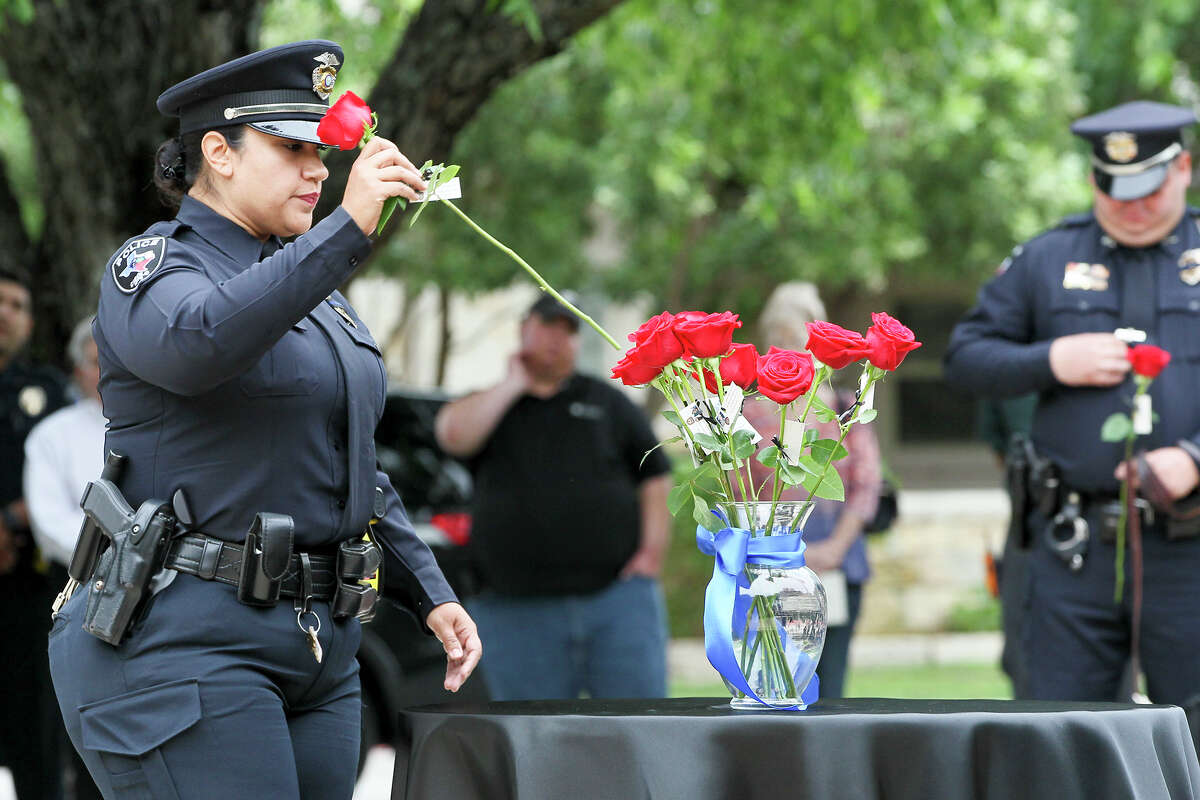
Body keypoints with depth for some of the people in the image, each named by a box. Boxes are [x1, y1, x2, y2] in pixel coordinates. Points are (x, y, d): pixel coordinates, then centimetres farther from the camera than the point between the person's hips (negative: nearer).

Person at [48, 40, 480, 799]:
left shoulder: (311, 291, 20)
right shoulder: (151, 267, -5)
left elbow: (352, 467, 26)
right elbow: (194, 344, -30)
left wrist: (433, 595, 15)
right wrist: (348, 229, -33)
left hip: (317, 654, 8)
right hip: (181, 643, -8)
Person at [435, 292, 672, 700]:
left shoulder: (607, 402, 16)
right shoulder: (491, 405, 13)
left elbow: (654, 476, 13)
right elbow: (454, 433, -11)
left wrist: (652, 550, 0)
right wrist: (515, 384, -1)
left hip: (617, 595, 0)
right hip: (520, 612, 0)